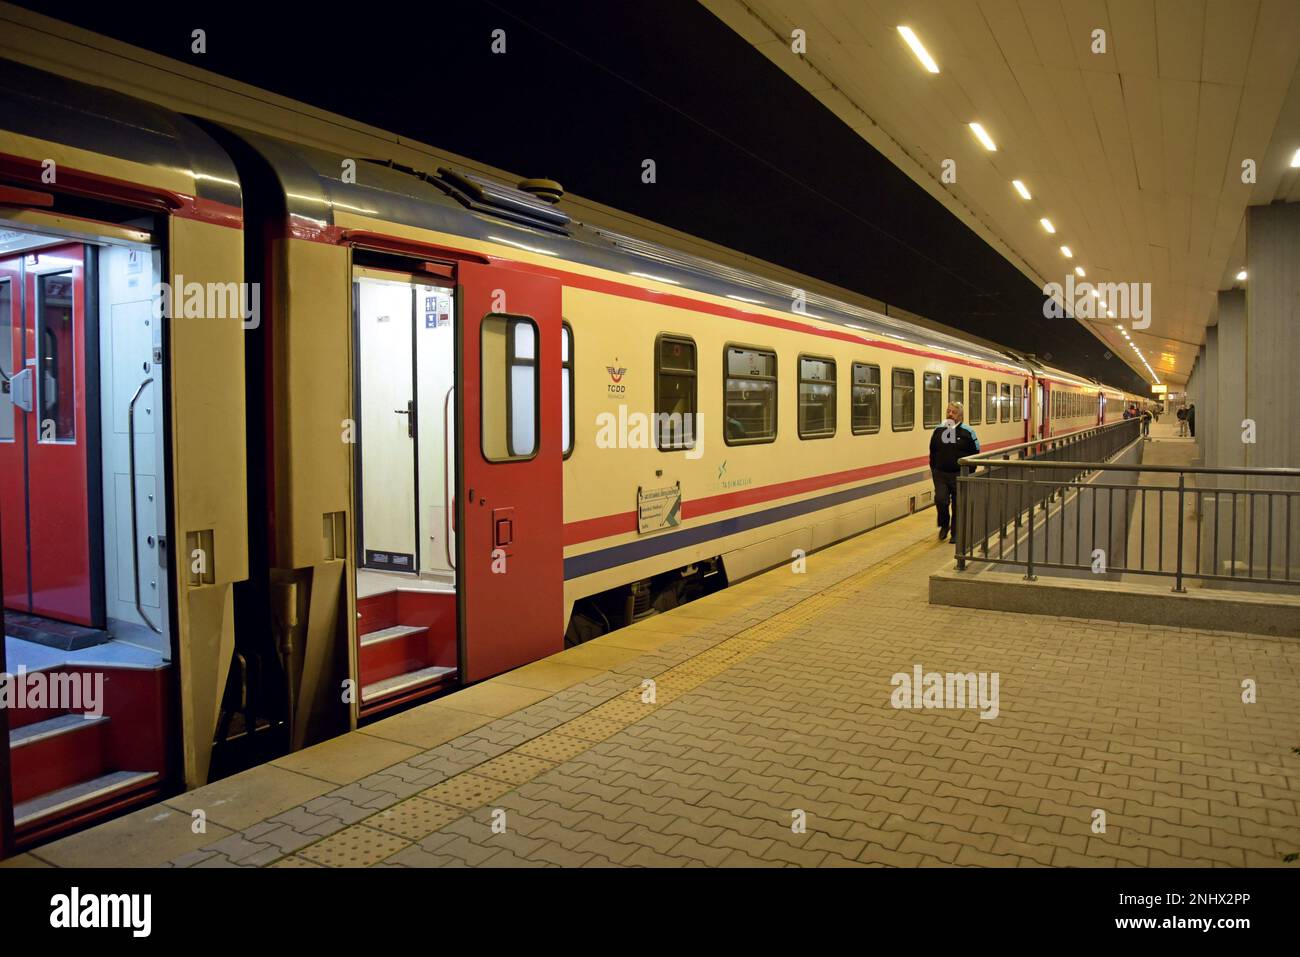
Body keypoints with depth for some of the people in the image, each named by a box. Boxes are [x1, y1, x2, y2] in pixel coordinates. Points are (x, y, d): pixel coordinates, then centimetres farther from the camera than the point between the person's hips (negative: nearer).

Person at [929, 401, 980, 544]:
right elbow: (932, 451, 13)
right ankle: (944, 525, 14)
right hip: (940, 474, 2)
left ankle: (955, 534, 20)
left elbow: (975, 453, 1)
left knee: (958, 505, 6)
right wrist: (933, 469, 7)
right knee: (940, 499, -14)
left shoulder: (967, 432, -2)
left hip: (959, 475, -1)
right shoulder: (938, 430, 5)